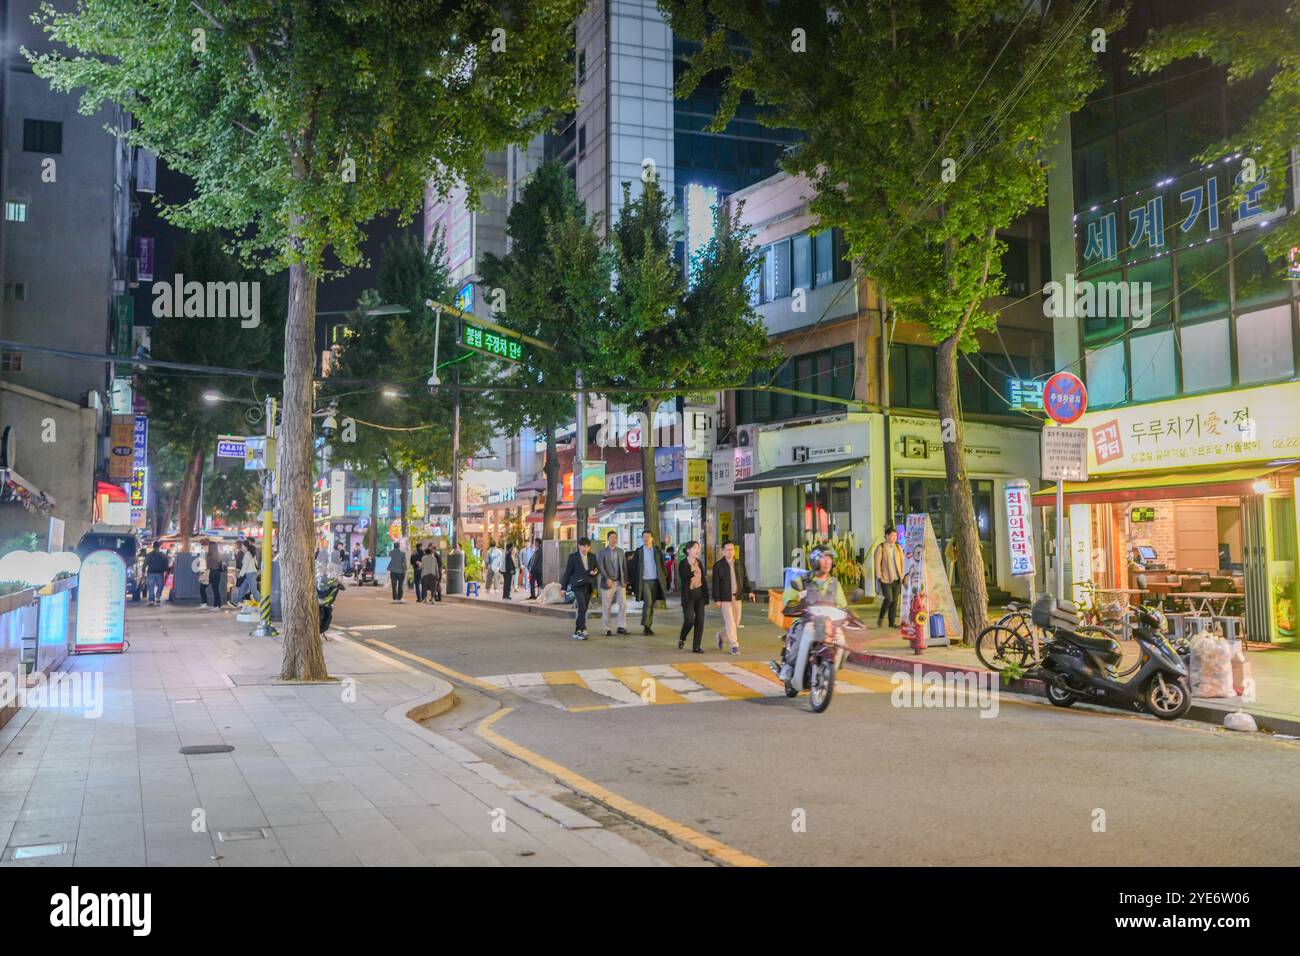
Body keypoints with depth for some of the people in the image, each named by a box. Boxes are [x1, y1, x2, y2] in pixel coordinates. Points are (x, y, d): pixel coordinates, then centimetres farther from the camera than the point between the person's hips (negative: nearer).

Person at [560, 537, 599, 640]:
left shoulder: (592, 557, 10)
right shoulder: (573, 557, -1)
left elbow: (598, 570, 15)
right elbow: (568, 572, 1)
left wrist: (594, 573, -9)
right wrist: (563, 587, 0)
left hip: (588, 586, 4)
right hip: (578, 585, -4)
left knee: (583, 609, 7)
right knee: (582, 608, -19)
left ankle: (577, 632, 17)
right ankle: (583, 630, -19)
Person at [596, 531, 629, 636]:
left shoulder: (621, 551, 11)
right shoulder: (602, 552, -2)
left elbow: (624, 567, 12)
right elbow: (600, 567, -11)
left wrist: (625, 581, 8)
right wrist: (607, 579, -21)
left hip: (620, 583, 3)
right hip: (607, 583, -3)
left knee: (623, 604, -6)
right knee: (606, 607, 1)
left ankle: (622, 627, 0)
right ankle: (607, 629, 9)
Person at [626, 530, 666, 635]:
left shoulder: (658, 550, 7)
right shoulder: (639, 551, 0)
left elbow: (662, 565, 11)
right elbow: (632, 566, 3)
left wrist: (662, 579, 4)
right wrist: (630, 581, 1)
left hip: (655, 581, 3)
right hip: (644, 581, -3)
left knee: (651, 604, 7)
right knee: (648, 602, -17)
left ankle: (648, 626, 14)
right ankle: (645, 625, -9)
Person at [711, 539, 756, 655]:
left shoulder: (740, 563, 7)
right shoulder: (718, 566, -5)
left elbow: (745, 578, 12)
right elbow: (716, 583, -6)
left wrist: (749, 591, -1)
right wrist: (717, 599, -10)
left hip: (737, 597, 5)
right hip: (725, 598, -5)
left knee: (736, 621, 10)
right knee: (730, 621, -6)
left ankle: (721, 635, 34)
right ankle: (734, 645, 1)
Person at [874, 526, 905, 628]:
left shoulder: (898, 547, 8)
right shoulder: (880, 547, -6)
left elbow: (902, 562, 10)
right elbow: (877, 563, -7)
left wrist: (902, 576, 4)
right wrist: (879, 577, -11)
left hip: (896, 578, 5)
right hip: (885, 578, -5)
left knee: (895, 600, 4)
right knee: (889, 599, -13)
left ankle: (892, 622, 10)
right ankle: (880, 617, 10)